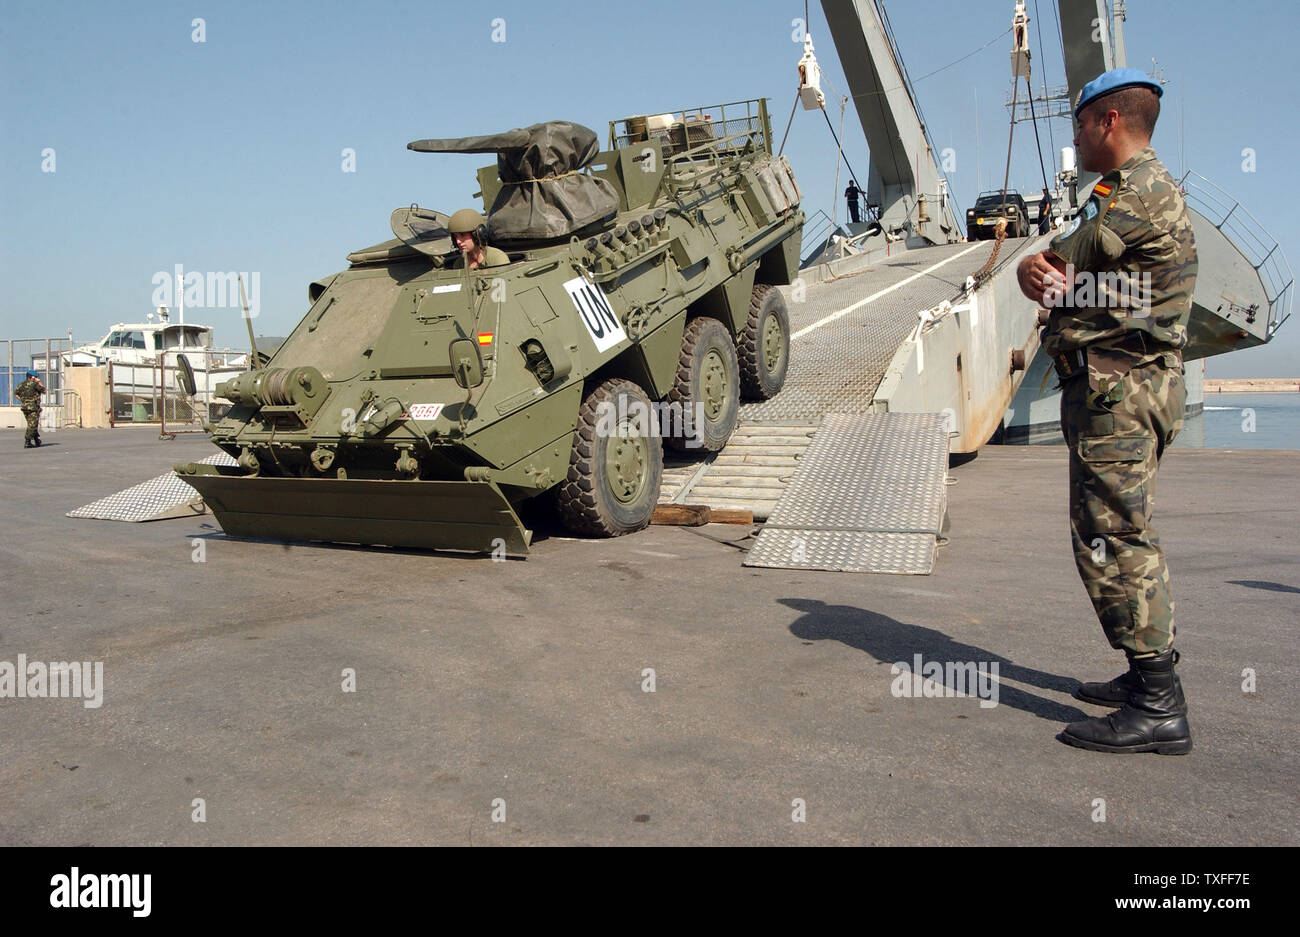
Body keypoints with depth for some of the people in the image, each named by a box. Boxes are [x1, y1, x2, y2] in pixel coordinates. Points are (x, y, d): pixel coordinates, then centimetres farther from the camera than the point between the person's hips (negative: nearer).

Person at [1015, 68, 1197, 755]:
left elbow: (1044, 271, -12)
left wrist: (1045, 272, 10)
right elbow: (1041, 273, 14)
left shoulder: (1136, 191, -12)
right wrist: (1040, 271, -7)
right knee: (1123, 536, 16)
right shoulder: (1140, 189, 23)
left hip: (1118, 391, -11)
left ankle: (1159, 708, -8)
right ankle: (1150, 675, 26)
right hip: (1125, 390, 11)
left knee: (1112, 539, -11)